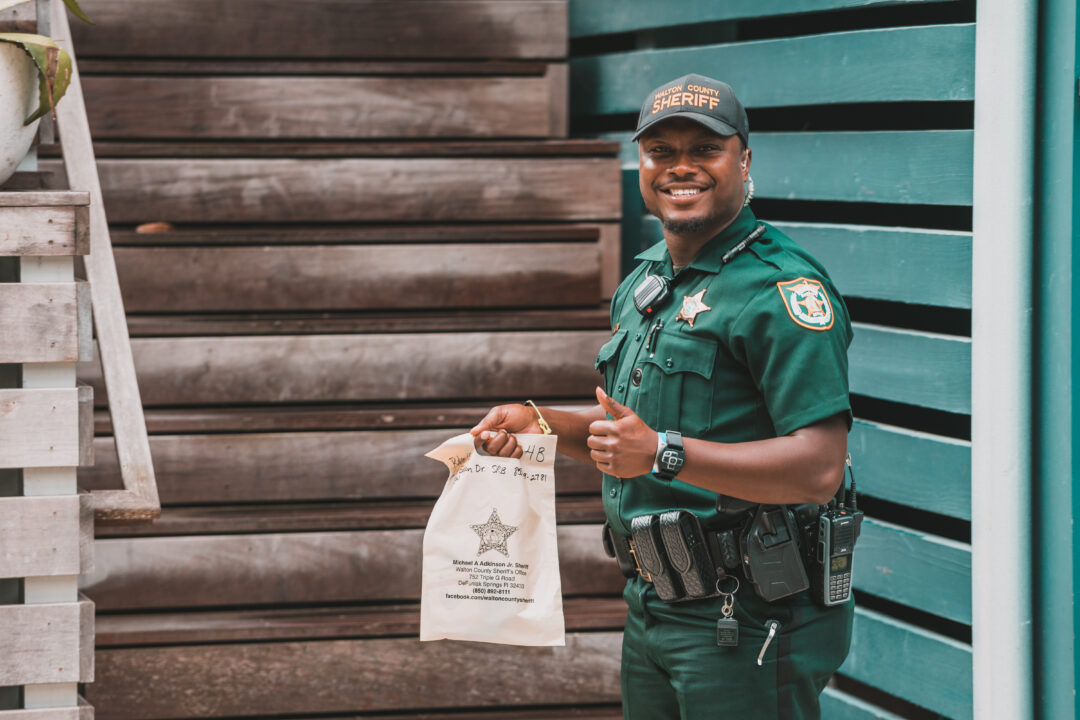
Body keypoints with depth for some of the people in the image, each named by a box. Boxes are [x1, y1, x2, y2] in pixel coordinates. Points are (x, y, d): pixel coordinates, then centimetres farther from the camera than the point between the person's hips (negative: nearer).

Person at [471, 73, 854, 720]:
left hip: (750, 623, -8)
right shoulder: (644, 283, 14)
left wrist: (664, 452, -28)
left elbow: (820, 468, -24)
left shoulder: (784, 289, -15)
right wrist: (543, 425, 9)